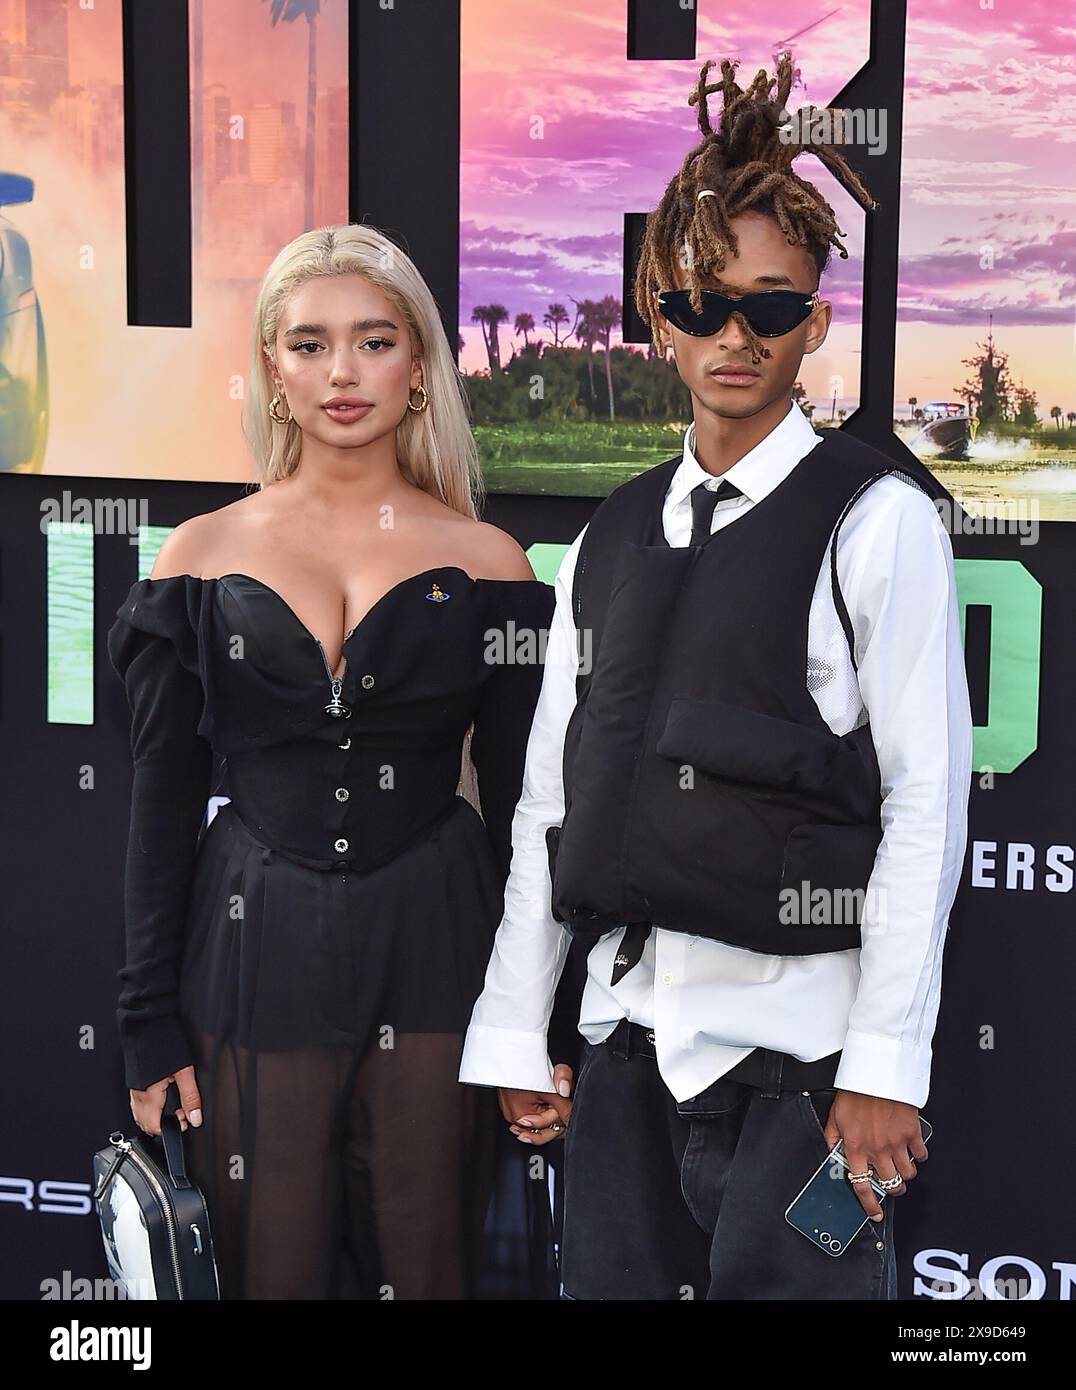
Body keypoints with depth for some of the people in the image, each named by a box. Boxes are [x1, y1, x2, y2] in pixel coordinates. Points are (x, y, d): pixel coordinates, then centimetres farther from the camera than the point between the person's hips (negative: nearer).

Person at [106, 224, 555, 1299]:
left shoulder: (485, 565, 2)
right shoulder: (204, 558, 3)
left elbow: (518, 805, 5)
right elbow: (163, 808, 5)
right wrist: (151, 1027, 2)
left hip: (431, 959, 0)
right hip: (254, 958, 1)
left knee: (425, 1265, 7)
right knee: (271, 1269, 7)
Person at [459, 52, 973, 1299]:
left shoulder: (875, 519, -3)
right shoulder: (609, 538, 12)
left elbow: (926, 800, -8)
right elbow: (549, 795, 12)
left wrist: (885, 1065, -12)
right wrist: (513, 1035, 9)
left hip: (792, 1051, -5)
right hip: (626, 1030, 5)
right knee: (611, 1280, 10)